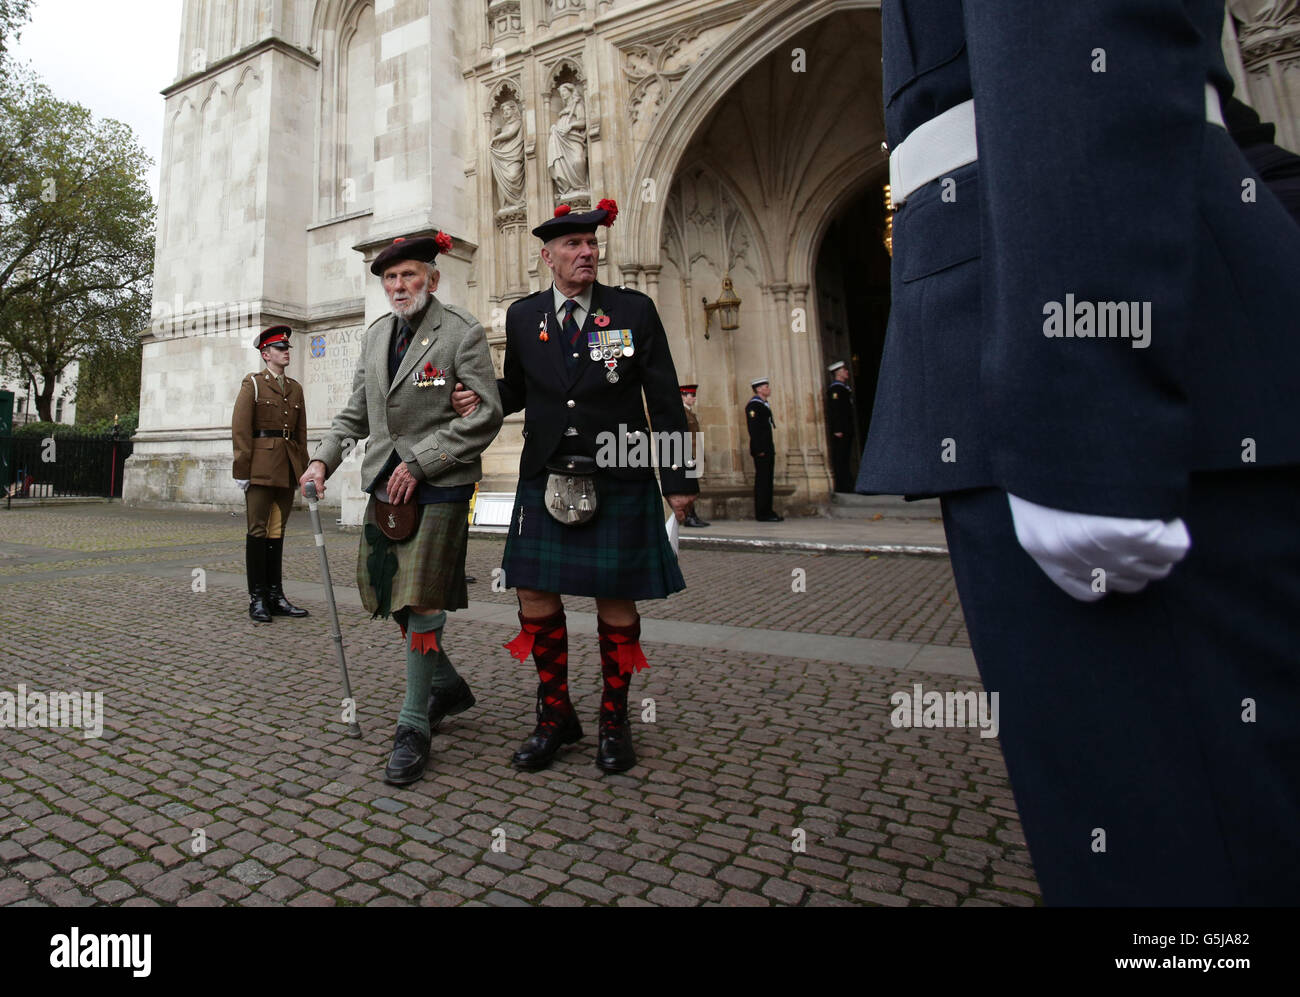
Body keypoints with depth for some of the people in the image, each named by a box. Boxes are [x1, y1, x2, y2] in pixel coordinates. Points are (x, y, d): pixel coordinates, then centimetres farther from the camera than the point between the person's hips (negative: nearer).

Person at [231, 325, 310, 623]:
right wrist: (242, 471, -11)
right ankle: (257, 599, 2)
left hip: (287, 470, 5)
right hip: (261, 467, -5)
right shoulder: (252, 383, 3)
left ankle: (275, 596, 12)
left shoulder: (295, 389, 18)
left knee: (277, 531, 8)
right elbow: (240, 429, -4)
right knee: (258, 530, -3)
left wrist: (303, 470, 11)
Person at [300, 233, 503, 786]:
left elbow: (486, 414, -14)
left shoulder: (462, 332, -7)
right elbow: (356, 410, 20)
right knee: (389, 592, 13)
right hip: (386, 483, 8)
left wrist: (419, 462, -17)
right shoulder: (376, 334, 15)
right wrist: (323, 458, 5)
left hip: (439, 486, -7)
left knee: (420, 601, -7)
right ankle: (447, 686, 33)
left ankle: (414, 725, 7)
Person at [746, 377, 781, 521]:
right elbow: (753, 429, -17)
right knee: (762, 480, -7)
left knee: (767, 480, 11)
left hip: (768, 449, 10)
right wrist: (759, 450, -21)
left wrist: (770, 449, 17)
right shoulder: (753, 405, -11)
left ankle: (767, 511, 16)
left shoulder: (764, 404, 20)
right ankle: (762, 513, -4)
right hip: (761, 450, -10)